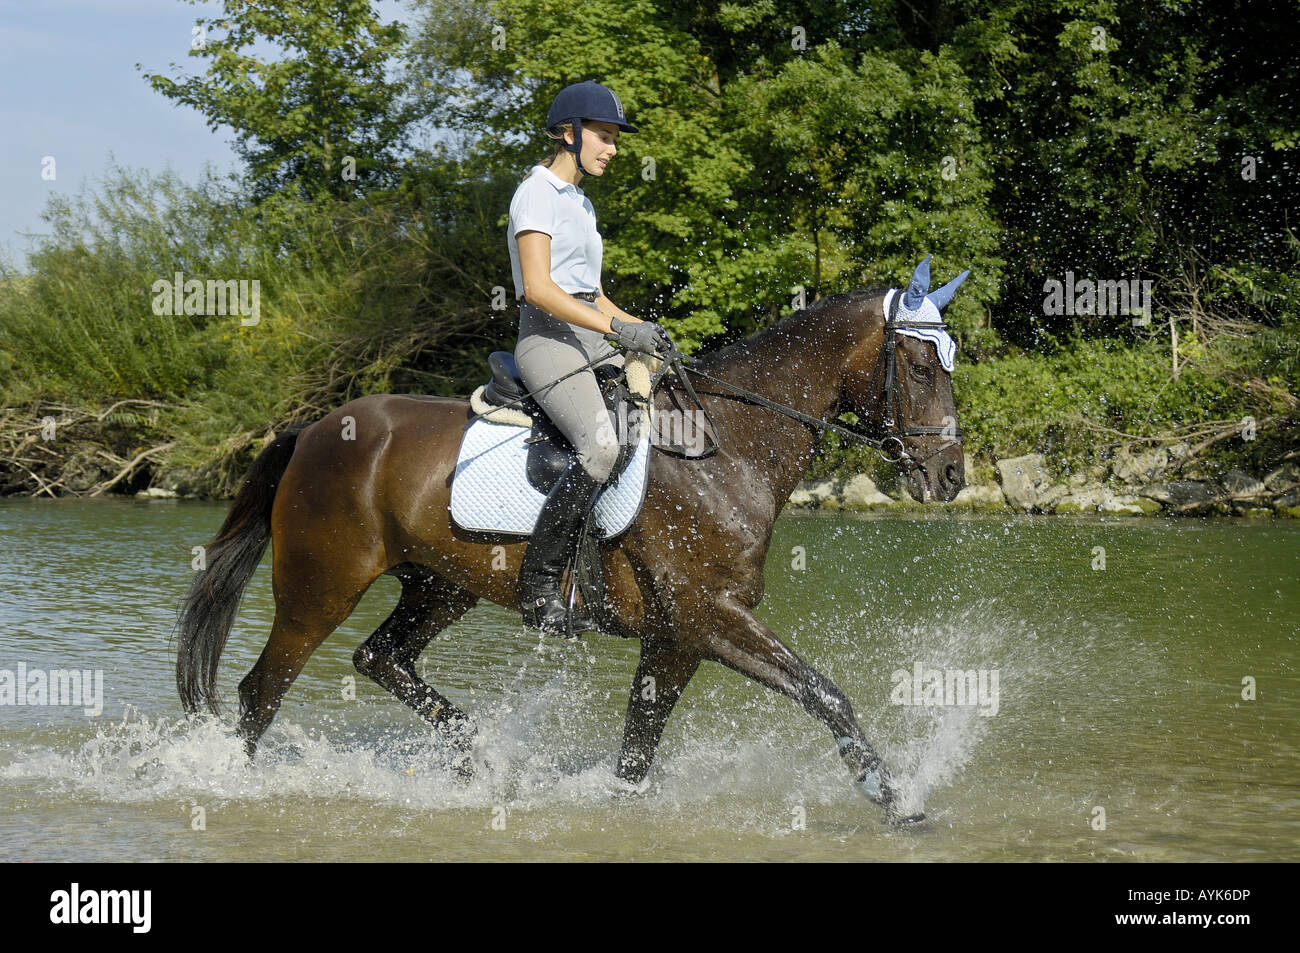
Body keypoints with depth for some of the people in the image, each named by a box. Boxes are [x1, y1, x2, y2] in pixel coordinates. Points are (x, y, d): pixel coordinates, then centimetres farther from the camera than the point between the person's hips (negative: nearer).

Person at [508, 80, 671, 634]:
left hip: (592, 339, 10)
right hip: (549, 340, -10)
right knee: (600, 445, -32)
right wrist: (617, 328, -21)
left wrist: (639, 327, 9)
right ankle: (538, 588, -28)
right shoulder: (537, 193, -5)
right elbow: (539, 289, -16)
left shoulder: (580, 204, 23)